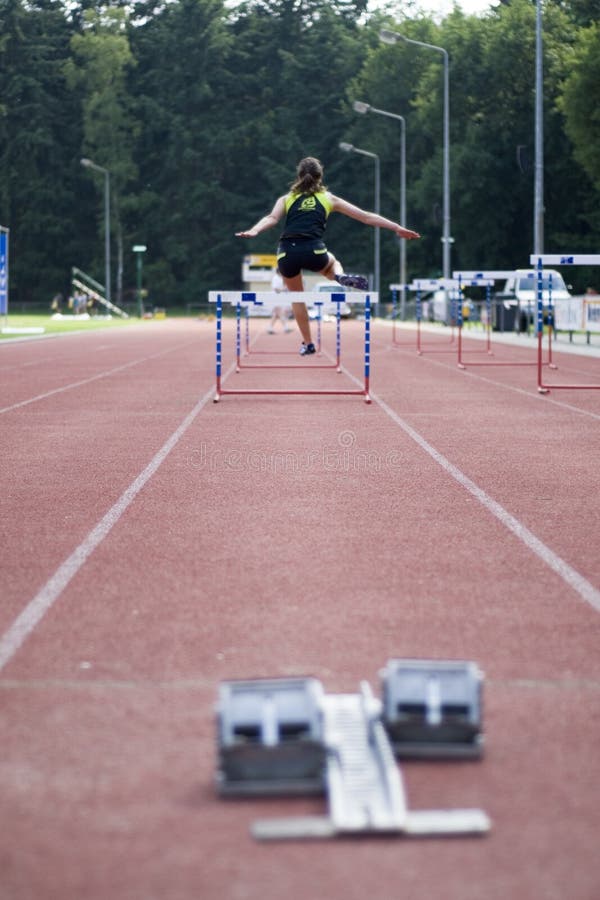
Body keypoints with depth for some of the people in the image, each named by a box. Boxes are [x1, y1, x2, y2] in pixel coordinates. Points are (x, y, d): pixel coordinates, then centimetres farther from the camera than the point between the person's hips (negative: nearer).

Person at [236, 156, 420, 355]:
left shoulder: (286, 199, 22)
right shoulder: (328, 199, 21)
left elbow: (272, 218, 0)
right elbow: (366, 217, 20)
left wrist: (253, 232, -16)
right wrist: (398, 228, 23)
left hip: (287, 252, 0)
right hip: (314, 252, 0)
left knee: (296, 297, 25)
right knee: (331, 263, 36)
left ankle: (307, 343, 22)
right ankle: (341, 277, 1)